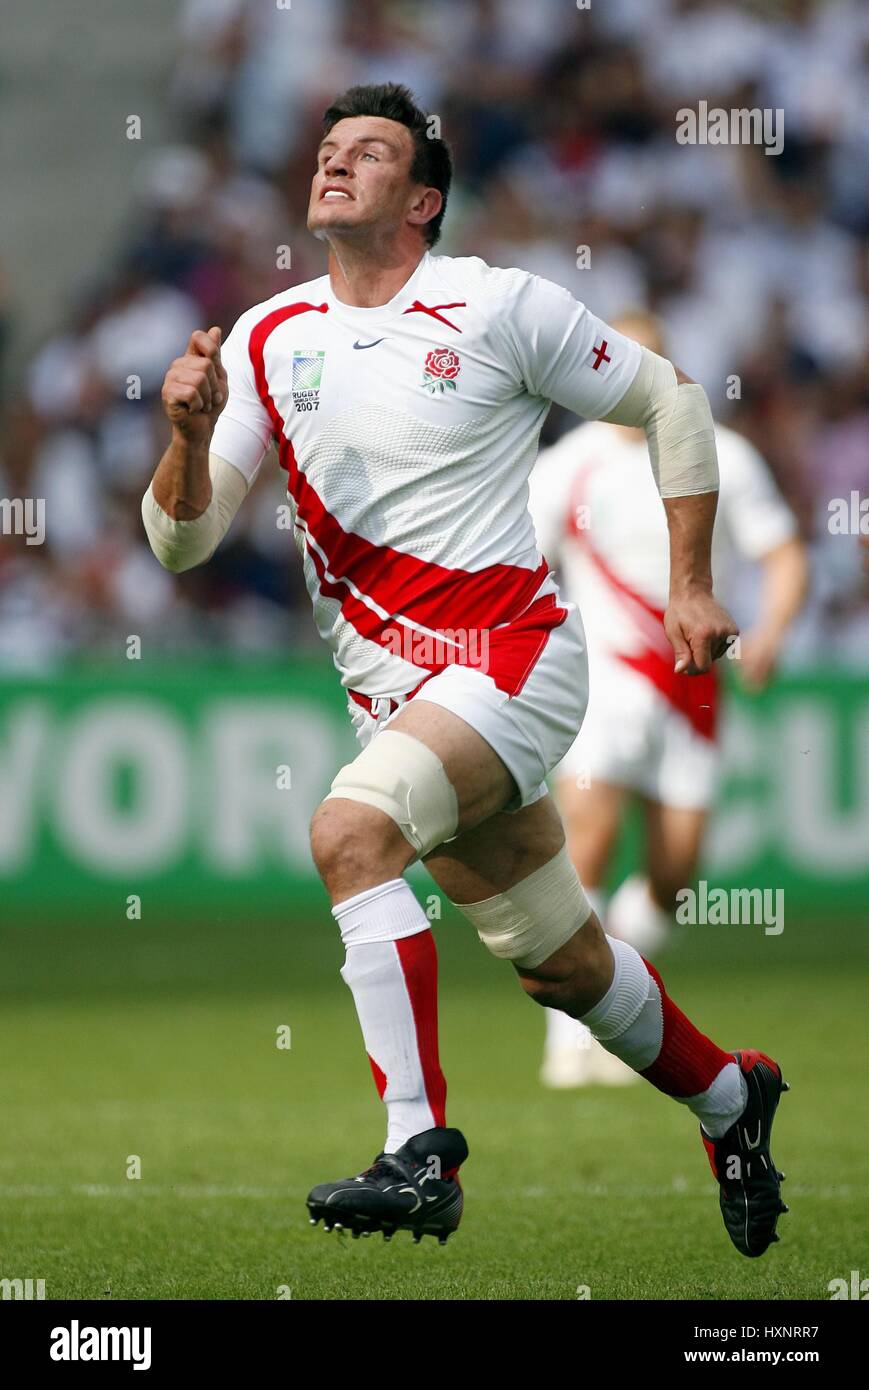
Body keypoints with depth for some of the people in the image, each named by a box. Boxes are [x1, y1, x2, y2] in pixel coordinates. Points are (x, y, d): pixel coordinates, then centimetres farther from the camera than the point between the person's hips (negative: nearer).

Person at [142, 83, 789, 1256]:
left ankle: (420, 1150, -30)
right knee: (560, 963, 14)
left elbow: (669, 402, 5)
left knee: (350, 830, -29)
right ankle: (728, 1099, 40)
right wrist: (190, 432, -16)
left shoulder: (498, 308, -6)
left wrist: (691, 585, 3)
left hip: (514, 661, -5)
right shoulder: (269, 341, 6)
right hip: (391, 694, 5)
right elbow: (181, 541, 4)